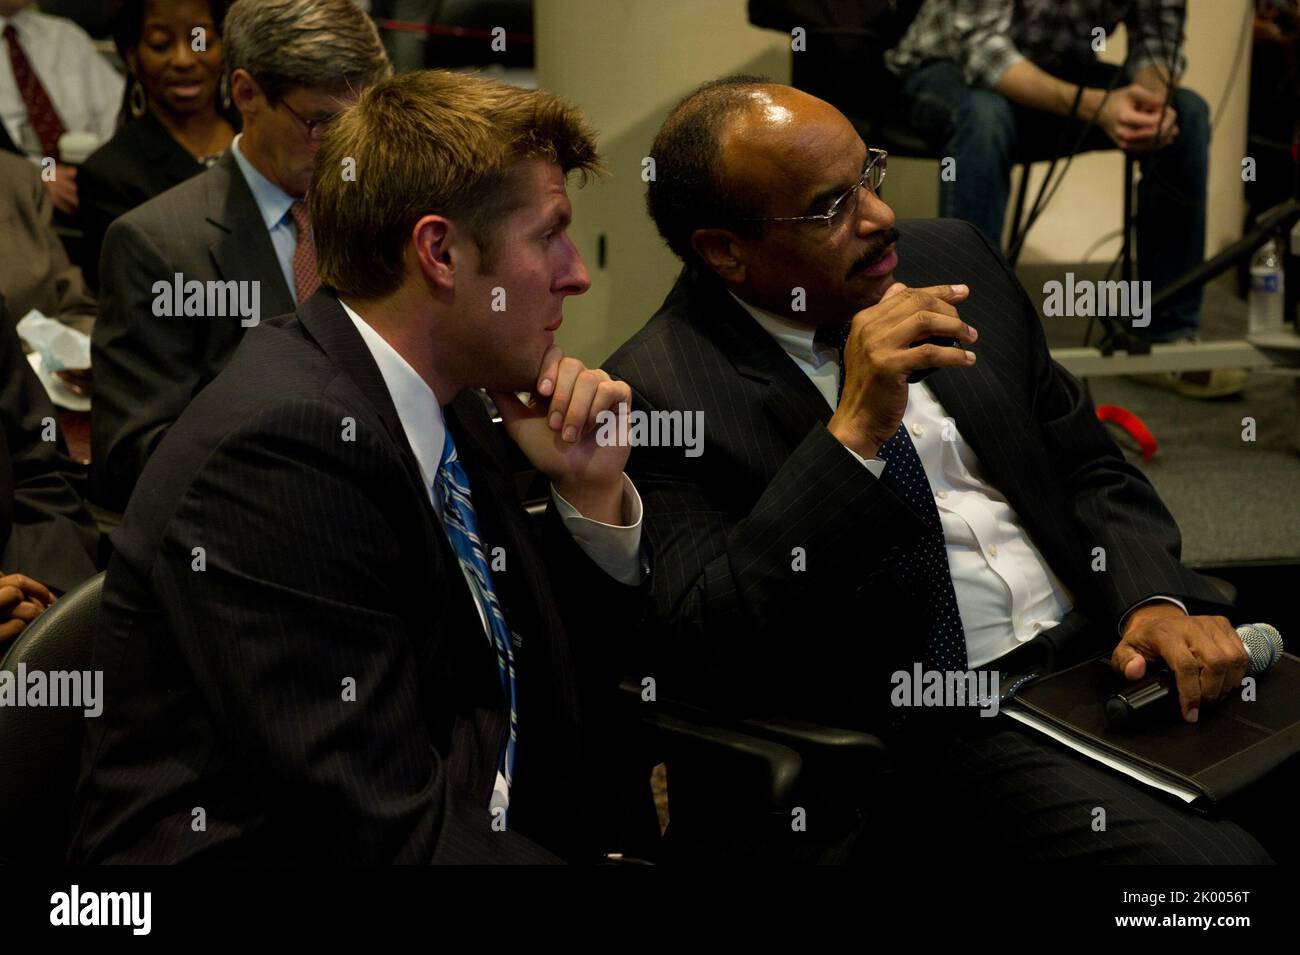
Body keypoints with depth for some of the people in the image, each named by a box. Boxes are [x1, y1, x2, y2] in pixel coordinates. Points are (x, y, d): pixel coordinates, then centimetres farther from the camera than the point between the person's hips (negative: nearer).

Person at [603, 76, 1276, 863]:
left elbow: (1091, 467, 17)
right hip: (946, 731, -6)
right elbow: (700, 655, -18)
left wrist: (1160, 597, -4)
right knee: (1209, 851, -26)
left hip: (1107, 649, 7)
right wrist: (854, 434, -23)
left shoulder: (951, 258, 10)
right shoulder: (658, 391, -8)